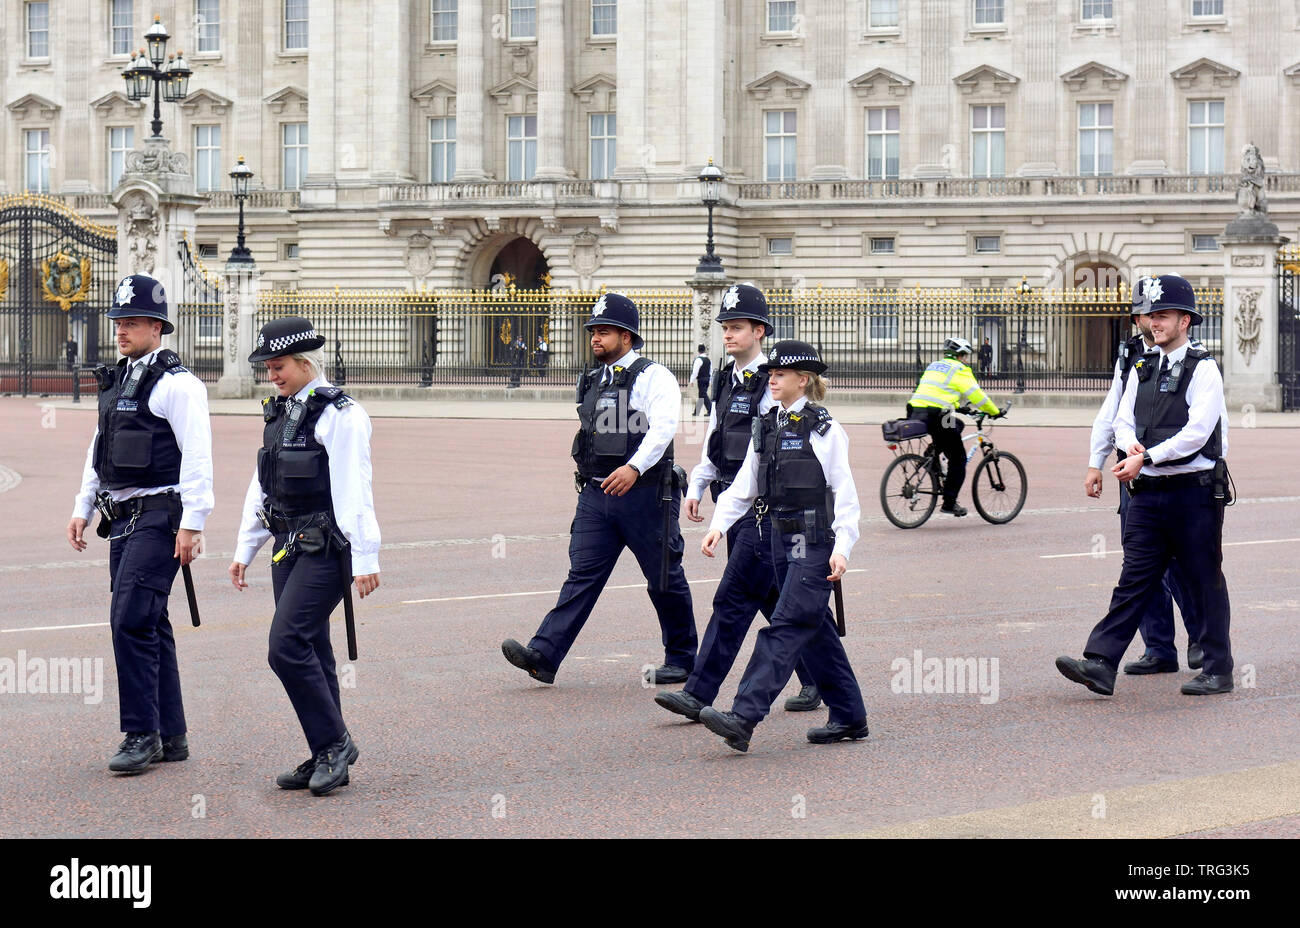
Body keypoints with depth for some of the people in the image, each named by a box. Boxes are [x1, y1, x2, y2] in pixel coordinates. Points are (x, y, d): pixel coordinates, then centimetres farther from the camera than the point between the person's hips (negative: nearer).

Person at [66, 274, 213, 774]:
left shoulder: (177, 384, -10)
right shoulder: (117, 381, 16)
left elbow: (197, 456, -15)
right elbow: (100, 449, 24)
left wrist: (193, 523, -20)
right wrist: (83, 508, 20)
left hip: (158, 518, -9)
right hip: (122, 519, 9)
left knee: (131, 619, -16)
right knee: (149, 624, 10)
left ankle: (141, 734, -11)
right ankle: (170, 736, 16)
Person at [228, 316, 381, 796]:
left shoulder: (339, 414, -11)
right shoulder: (278, 413, 15)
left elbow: (353, 491, -15)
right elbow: (262, 487, 22)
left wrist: (365, 559, -18)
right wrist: (245, 549, 20)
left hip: (325, 551, -9)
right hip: (289, 549, 9)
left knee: (287, 646, -16)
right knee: (310, 652, 10)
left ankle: (334, 742, -4)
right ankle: (328, 758, 15)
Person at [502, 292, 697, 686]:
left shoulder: (653, 377, -6)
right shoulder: (593, 381, 16)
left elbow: (662, 428, -21)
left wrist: (634, 467, -35)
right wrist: (586, 476, 21)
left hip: (644, 494, -6)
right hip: (596, 493, 6)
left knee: (665, 580, 5)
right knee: (582, 574, -3)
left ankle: (681, 660, 19)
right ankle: (544, 655, -13)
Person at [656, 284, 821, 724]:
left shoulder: (772, 386, -11)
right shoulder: (725, 382, 14)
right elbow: (714, 441, 23)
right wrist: (696, 487, 13)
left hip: (765, 509, -9)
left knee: (733, 599, -10)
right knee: (774, 599, 14)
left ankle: (700, 695, -12)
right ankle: (817, 681, 26)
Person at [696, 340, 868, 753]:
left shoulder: (824, 430, -7)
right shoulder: (766, 427, 13)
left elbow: (845, 494, -9)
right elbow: (743, 486, 14)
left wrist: (842, 547, -17)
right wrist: (718, 525, 1)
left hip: (815, 542, -8)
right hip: (783, 538, 8)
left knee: (786, 627, -13)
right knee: (815, 630, 12)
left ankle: (744, 718, -23)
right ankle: (849, 718, 21)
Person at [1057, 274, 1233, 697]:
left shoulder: (1203, 369, -7)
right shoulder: (1141, 370, 13)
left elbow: (1197, 432, -16)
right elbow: (1123, 421, 14)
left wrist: (1146, 458, -21)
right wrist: (1132, 444, -9)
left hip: (1194, 491, -6)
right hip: (1148, 493, 6)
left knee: (1205, 583, 3)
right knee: (1133, 580, 0)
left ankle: (1218, 670, 13)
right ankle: (1100, 665, -8)